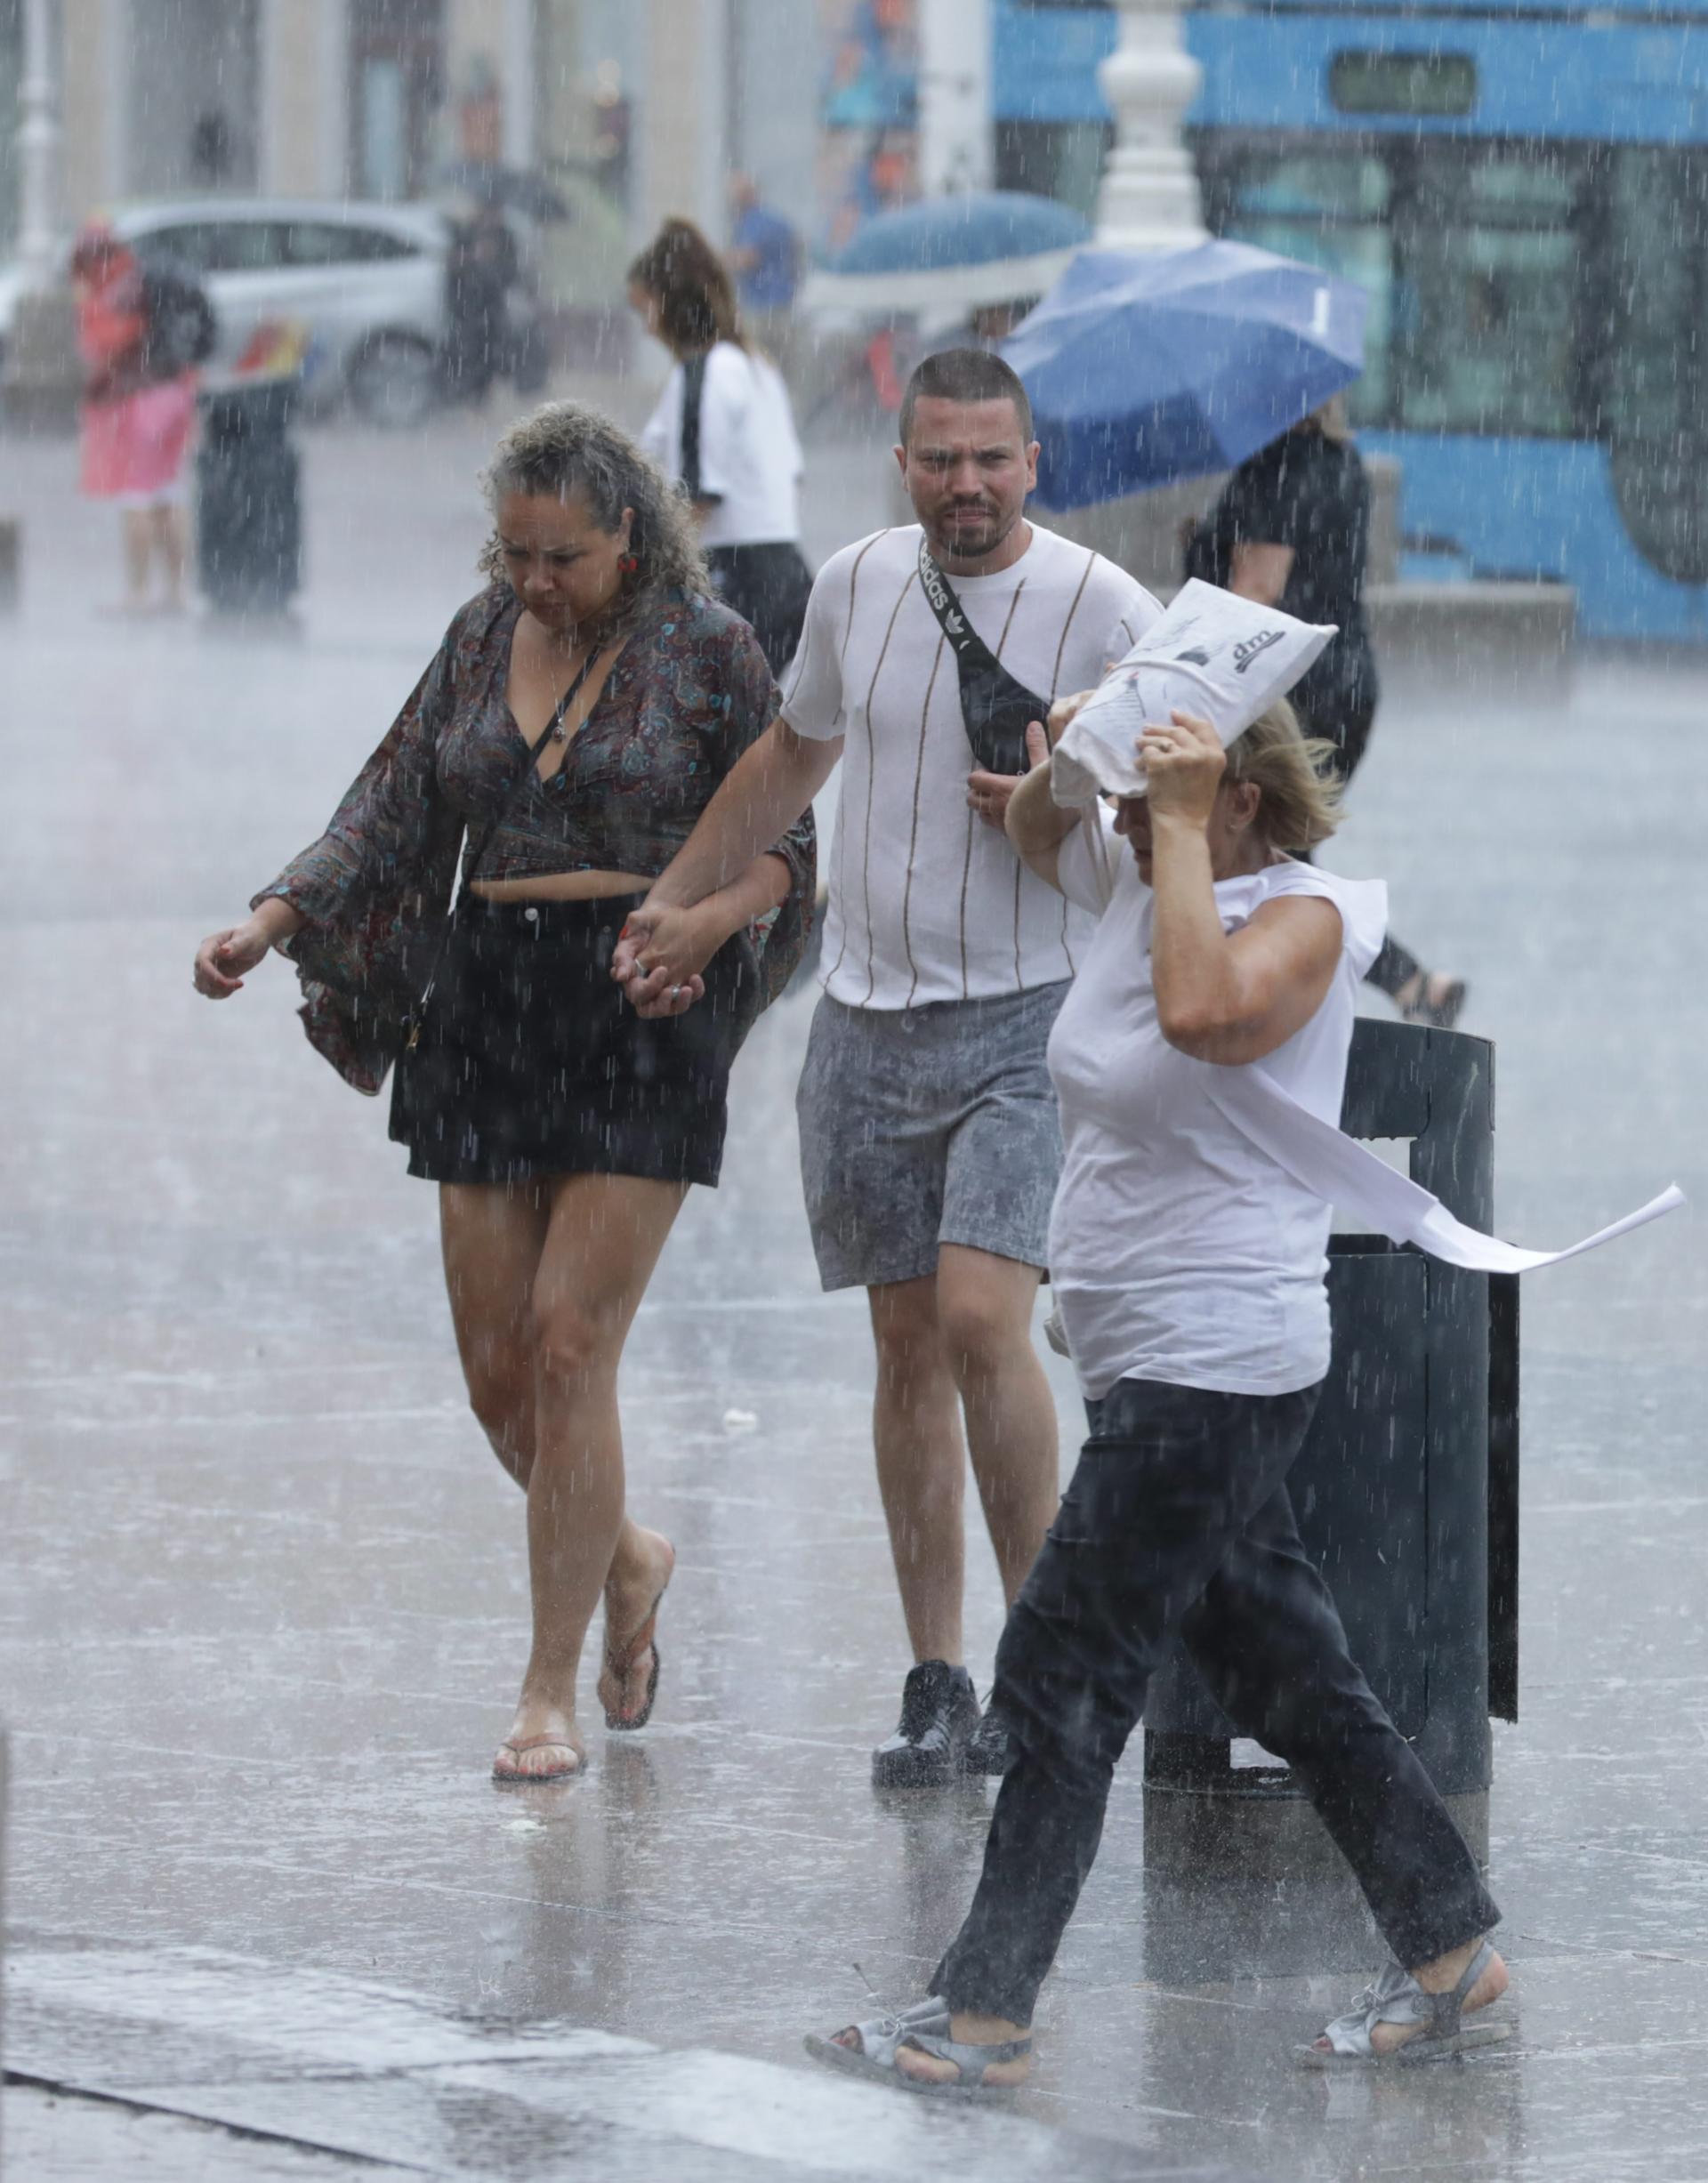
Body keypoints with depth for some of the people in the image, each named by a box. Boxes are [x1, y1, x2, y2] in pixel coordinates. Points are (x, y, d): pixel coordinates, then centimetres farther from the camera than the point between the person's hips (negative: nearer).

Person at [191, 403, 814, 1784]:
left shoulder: (707, 650, -4)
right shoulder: (485, 635, 9)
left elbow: (782, 845, -1)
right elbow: (394, 812, 12)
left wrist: (698, 922, -21)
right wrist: (271, 922, -1)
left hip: (644, 1014, -5)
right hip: (486, 1006, 5)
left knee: (570, 1345, -11)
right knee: (496, 1368, 4)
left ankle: (553, 1692, -3)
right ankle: (625, 1561, 33)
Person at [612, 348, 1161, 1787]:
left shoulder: (1104, 611, -8)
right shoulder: (857, 587, 6)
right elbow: (793, 757, 24)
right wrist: (682, 902, 25)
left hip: (1027, 1021, -5)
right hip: (868, 1018, 5)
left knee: (980, 1318, -20)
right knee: (908, 1350, 5)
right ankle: (940, 1692, 10)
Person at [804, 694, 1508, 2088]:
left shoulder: (1304, 919, -16)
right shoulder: (1138, 879, 8)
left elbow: (1202, 1010, -37)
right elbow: (1035, 835, 28)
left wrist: (1183, 828, -27)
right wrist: (1056, 762, 5)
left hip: (1218, 1369, -10)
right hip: (1153, 1365, 10)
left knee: (1065, 1674, -8)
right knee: (1287, 1674, 14)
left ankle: (984, 2016, -4)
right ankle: (1453, 1958, 21)